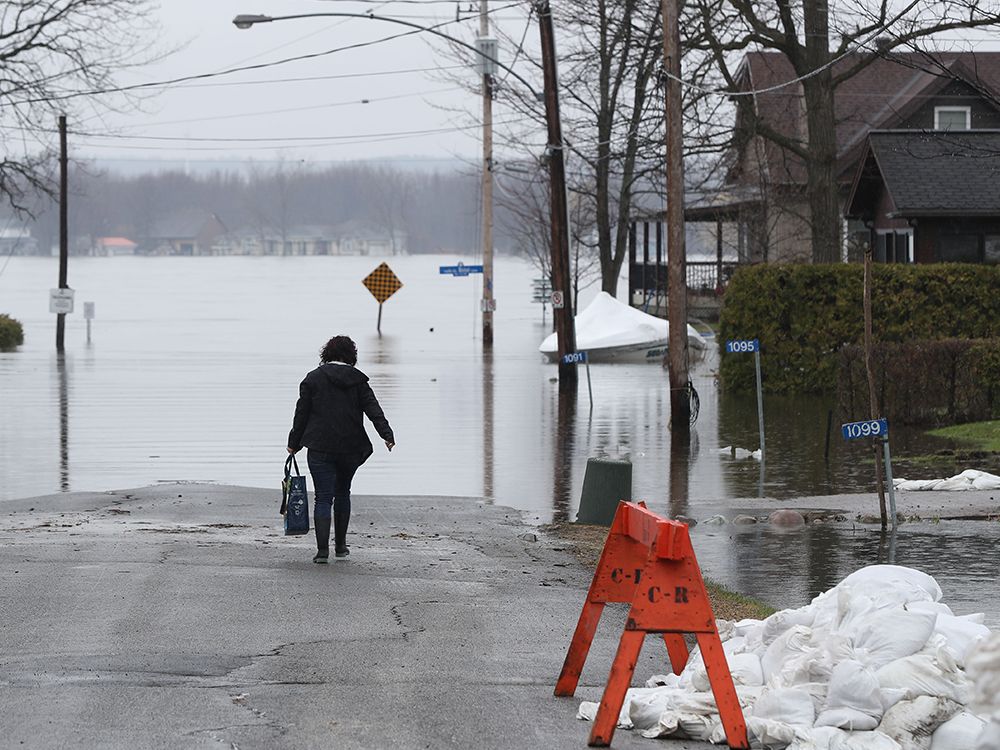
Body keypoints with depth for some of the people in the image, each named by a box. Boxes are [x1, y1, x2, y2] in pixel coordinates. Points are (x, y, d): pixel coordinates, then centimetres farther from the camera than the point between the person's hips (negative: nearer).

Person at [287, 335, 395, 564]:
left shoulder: (313, 379, 0)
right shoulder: (358, 380, 4)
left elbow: (301, 414, 2)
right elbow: (373, 408, -6)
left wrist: (294, 443, 10)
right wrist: (387, 434, -12)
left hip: (320, 448, -2)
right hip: (350, 448, 2)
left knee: (323, 498, -2)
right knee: (343, 493, 20)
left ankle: (322, 549, -15)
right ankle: (340, 545, 25)